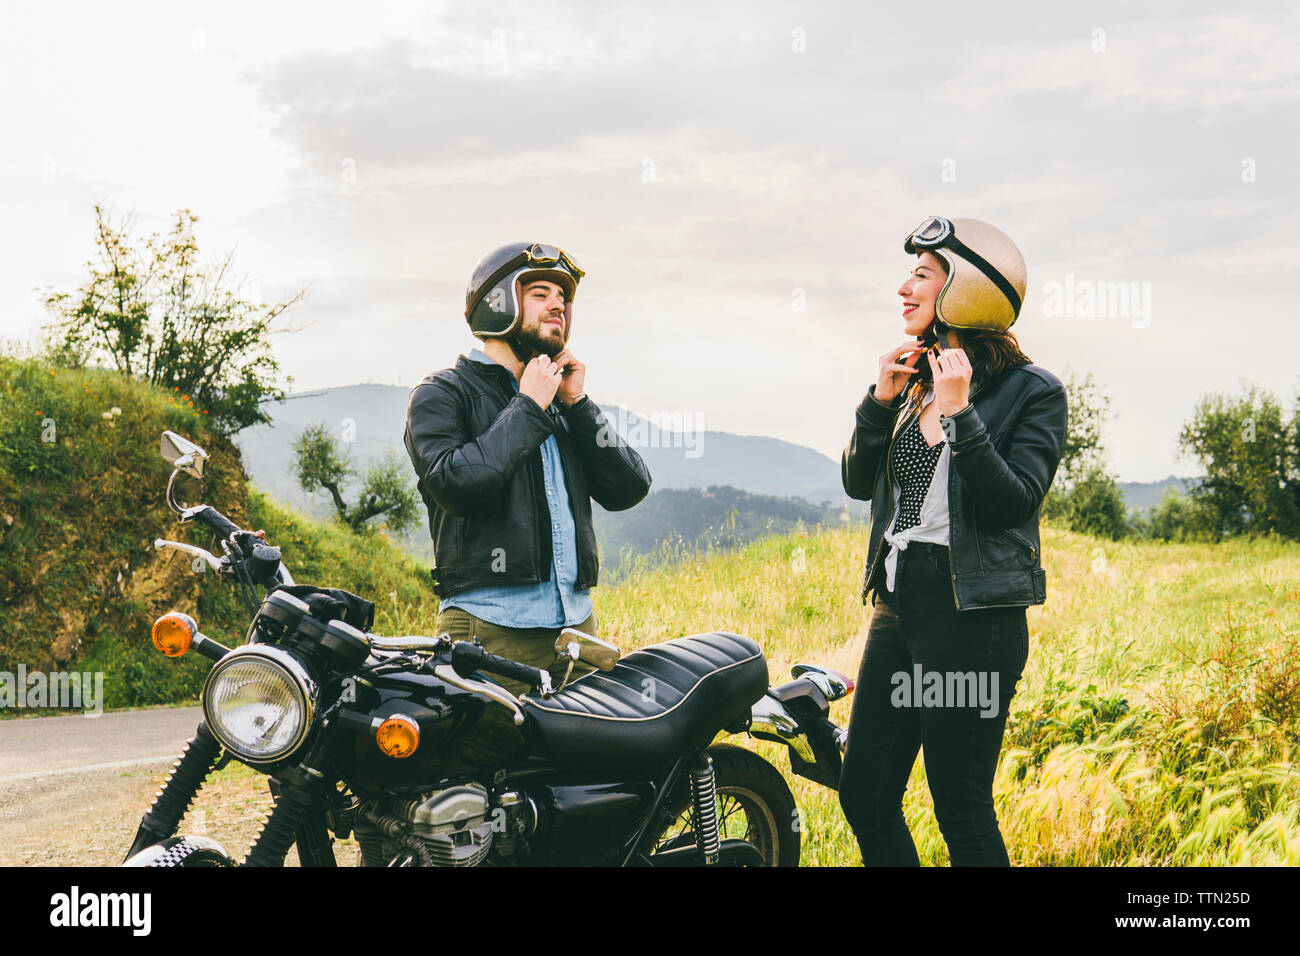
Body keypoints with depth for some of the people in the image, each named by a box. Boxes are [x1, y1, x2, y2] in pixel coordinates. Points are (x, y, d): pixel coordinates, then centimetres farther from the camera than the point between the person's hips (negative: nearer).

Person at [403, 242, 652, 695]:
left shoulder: (564, 402, 21)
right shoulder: (442, 393, 3)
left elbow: (629, 489, 12)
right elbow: (456, 483, -16)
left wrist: (577, 405, 4)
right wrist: (529, 407, -7)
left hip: (576, 621, 6)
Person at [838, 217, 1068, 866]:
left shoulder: (1033, 392, -5)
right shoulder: (918, 378, 14)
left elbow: (1014, 503, -16)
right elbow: (858, 482, 12)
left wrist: (959, 415, -20)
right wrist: (882, 400, -1)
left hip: (972, 612, -7)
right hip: (897, 601, 7)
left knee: (963, 812, -1)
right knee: (864, 797, 9)